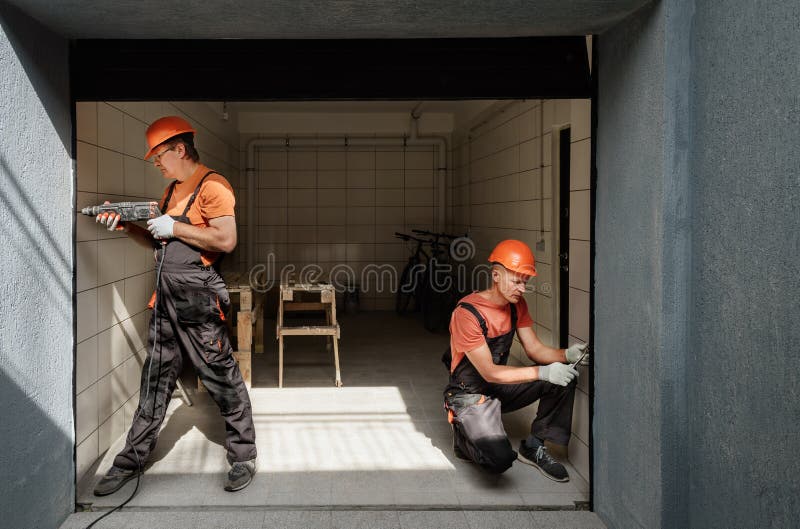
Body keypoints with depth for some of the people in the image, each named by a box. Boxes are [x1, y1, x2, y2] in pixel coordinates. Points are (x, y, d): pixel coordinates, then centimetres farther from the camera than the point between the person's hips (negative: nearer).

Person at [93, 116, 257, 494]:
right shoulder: (172, 191, 18)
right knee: (156, 378, 15)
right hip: (165, 298, 9)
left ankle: (243, 458, 13)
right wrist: (125, 226, 9)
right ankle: (132, 458, 25)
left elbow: (226, 240, -20)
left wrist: (175, 227, -16)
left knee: (222, 378, 0)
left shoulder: (212, 186, -10)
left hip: (198, 298, -9)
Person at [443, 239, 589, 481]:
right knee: (500, 459, -28)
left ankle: (533, 447, 2)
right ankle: (465, 436, 6)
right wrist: (543, 372, -31)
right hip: (470, 394, -7)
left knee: (564, 378, -11)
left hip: (501, 387, 8)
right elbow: (489, 372, -25)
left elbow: (534, 349, 0)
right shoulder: (467, 313, -26)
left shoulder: (517, 305, 0)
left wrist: (567, 355, -21)